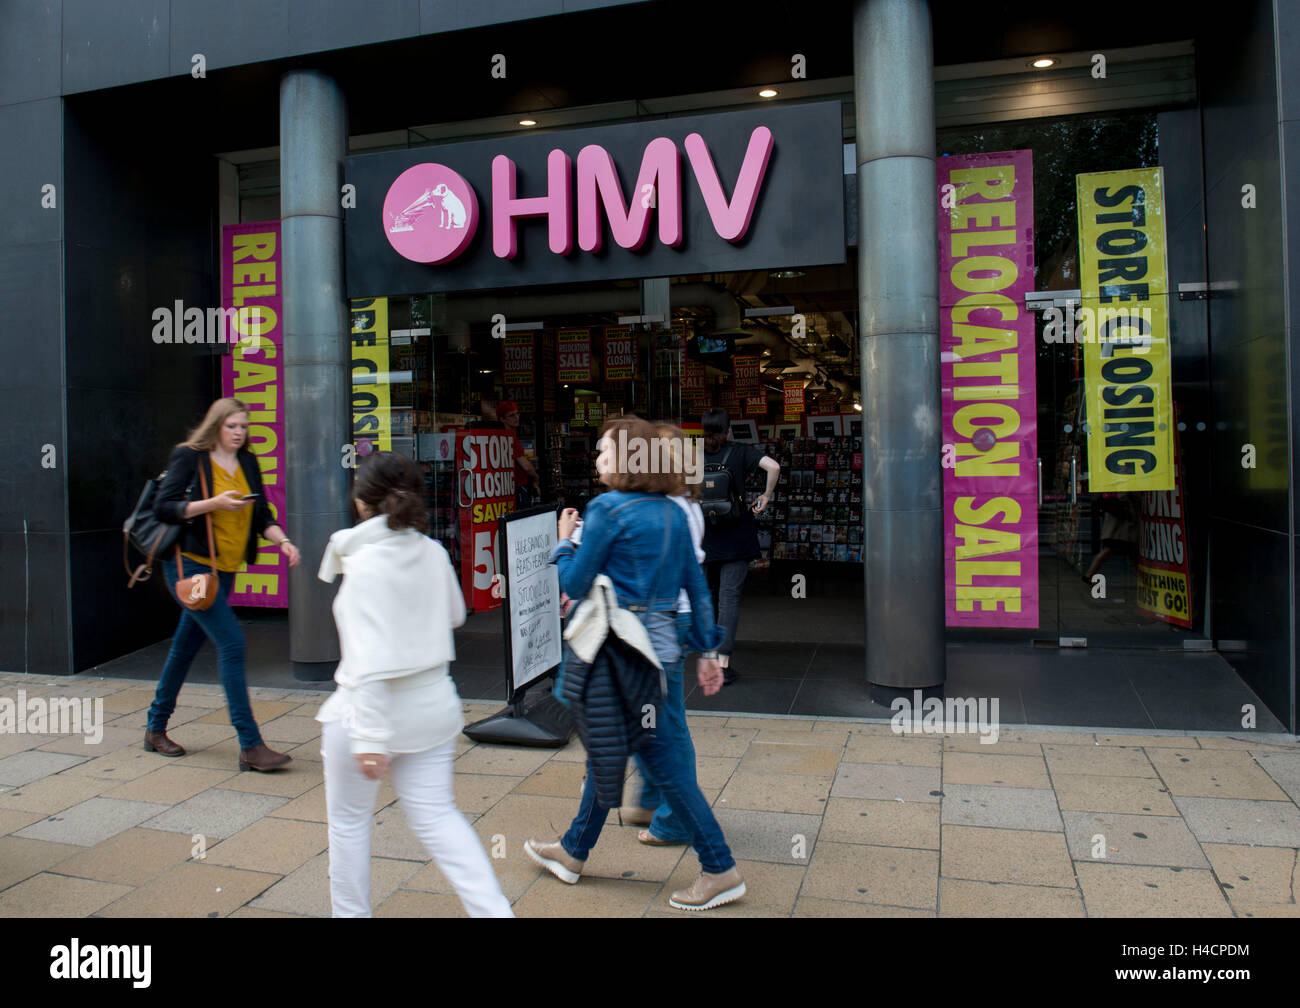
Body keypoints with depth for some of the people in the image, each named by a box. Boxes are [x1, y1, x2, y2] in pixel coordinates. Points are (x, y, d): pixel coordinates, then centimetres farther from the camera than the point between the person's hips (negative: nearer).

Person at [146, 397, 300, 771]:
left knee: (187, 646, 17)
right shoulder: (189, 457, -6)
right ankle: (250, 745, -11)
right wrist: (213, 503, -20)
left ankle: (155, 729, 35)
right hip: (190, 565, -6)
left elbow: (262, 515, 9)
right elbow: (164, 508, -10)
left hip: (225, 570, 7)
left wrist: (282, 540, -9)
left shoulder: (248, 464, 11)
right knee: (231, 643, -14)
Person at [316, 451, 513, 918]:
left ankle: (351, 912, 32)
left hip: (372, 708, -6)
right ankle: (493, 909, 8)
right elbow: (455, 614, 16)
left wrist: (368, 737, -25)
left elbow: (372, 660, -25)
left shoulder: (365, 564, -20)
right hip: (432, 701, 6)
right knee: (436, 816, 15)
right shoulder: (433, 553, -2)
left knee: (348, 819, 17)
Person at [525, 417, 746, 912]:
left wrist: (563, 542, 8)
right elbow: (697, 588, 10)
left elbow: (575, 584, -9)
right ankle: (573, 851, 36)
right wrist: (707, 652, 15)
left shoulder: (607, 509, -13)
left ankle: (720, 870, 10)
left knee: (665, 761, 1)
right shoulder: (674, 513, 9)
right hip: (661, 645, 9)